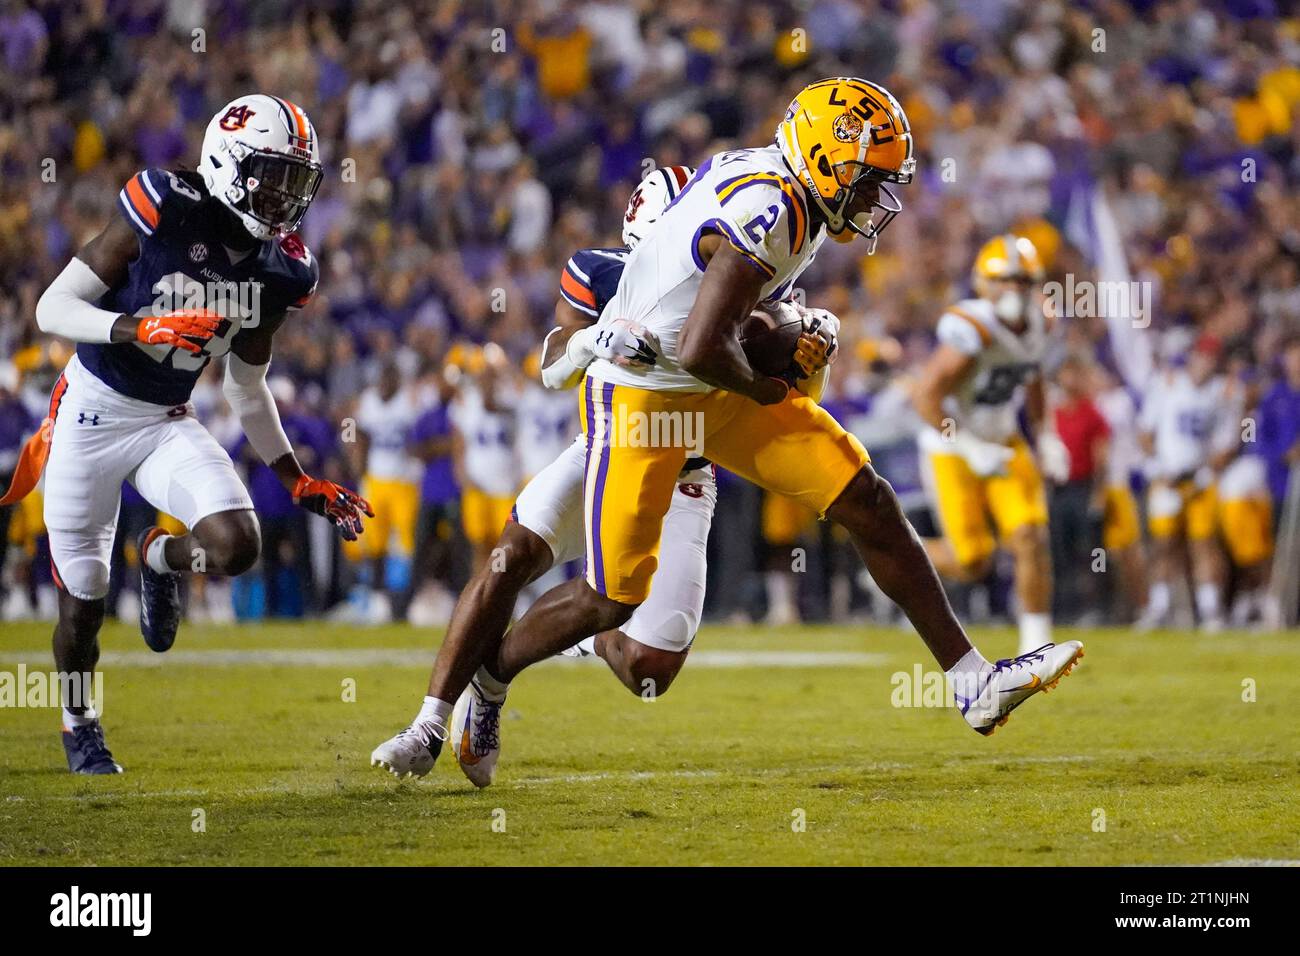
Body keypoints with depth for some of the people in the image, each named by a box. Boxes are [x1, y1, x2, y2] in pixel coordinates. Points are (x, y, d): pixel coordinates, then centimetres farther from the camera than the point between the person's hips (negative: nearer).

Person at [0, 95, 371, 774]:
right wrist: (142, 327, -33)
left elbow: (247, 391, 12)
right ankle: (79, 725, 34)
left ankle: (160, 559, 17)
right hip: (92, 414, -4)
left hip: (167, 425, 4)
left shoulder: (277, 272, -2)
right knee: (83, 596, 4)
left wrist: (299, 483, 10)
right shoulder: (161, 215, -20)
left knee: (235, 546, -21)